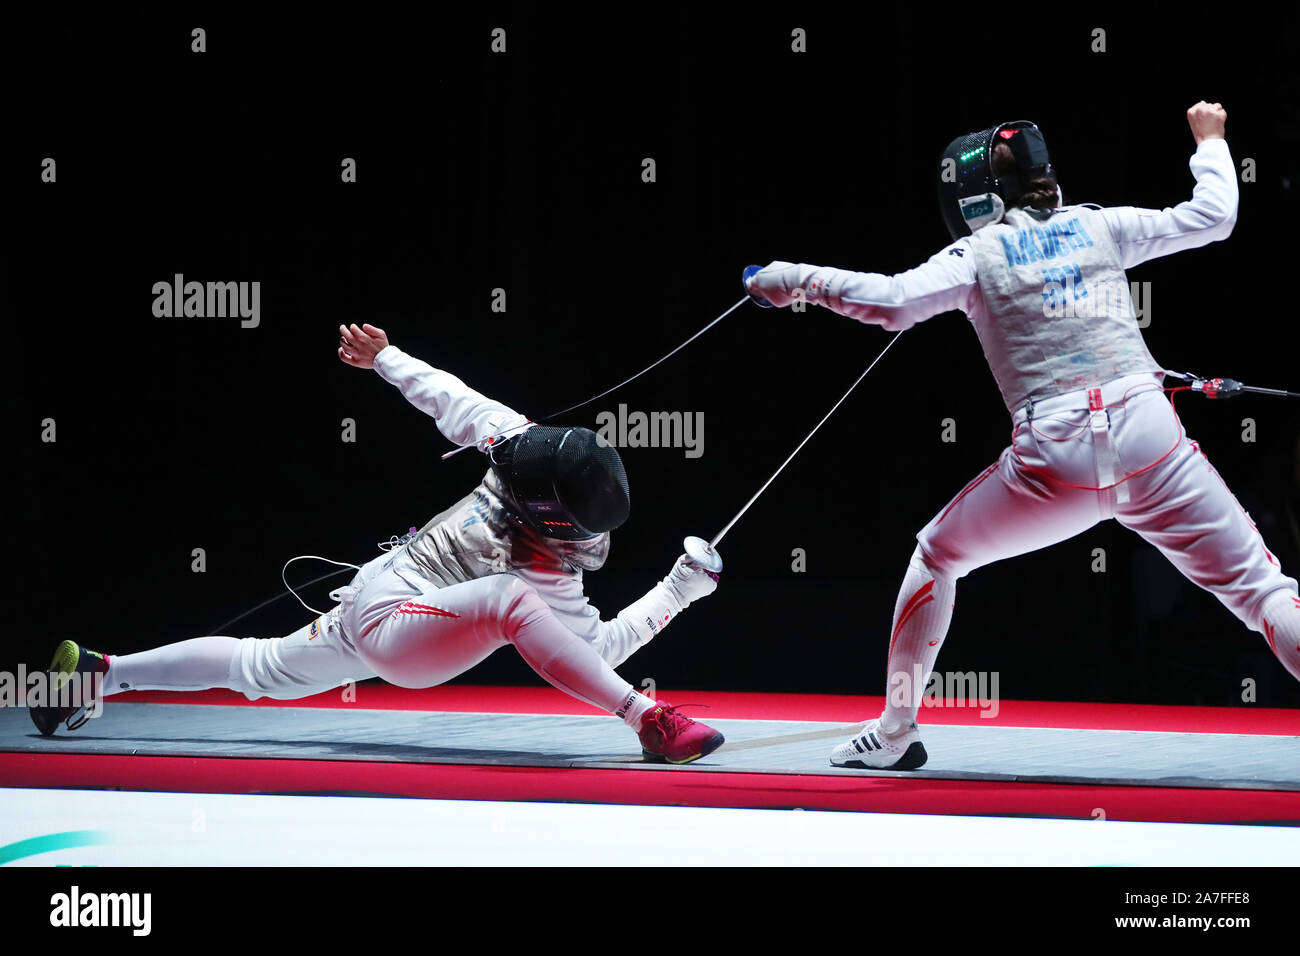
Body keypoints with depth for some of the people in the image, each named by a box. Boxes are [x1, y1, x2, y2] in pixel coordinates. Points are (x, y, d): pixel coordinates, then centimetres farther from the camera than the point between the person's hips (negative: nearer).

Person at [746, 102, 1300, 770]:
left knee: (937, 556, 24)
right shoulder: (1098, 226, 15)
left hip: (1056, 458, -1)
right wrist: (1210, 142, 39)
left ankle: (894, 733, 25)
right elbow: (1213, 217, 21)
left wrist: (796, 281, 4)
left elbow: (891, 302, -8)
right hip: (1150, 445, 1)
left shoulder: (978, 253, 7)